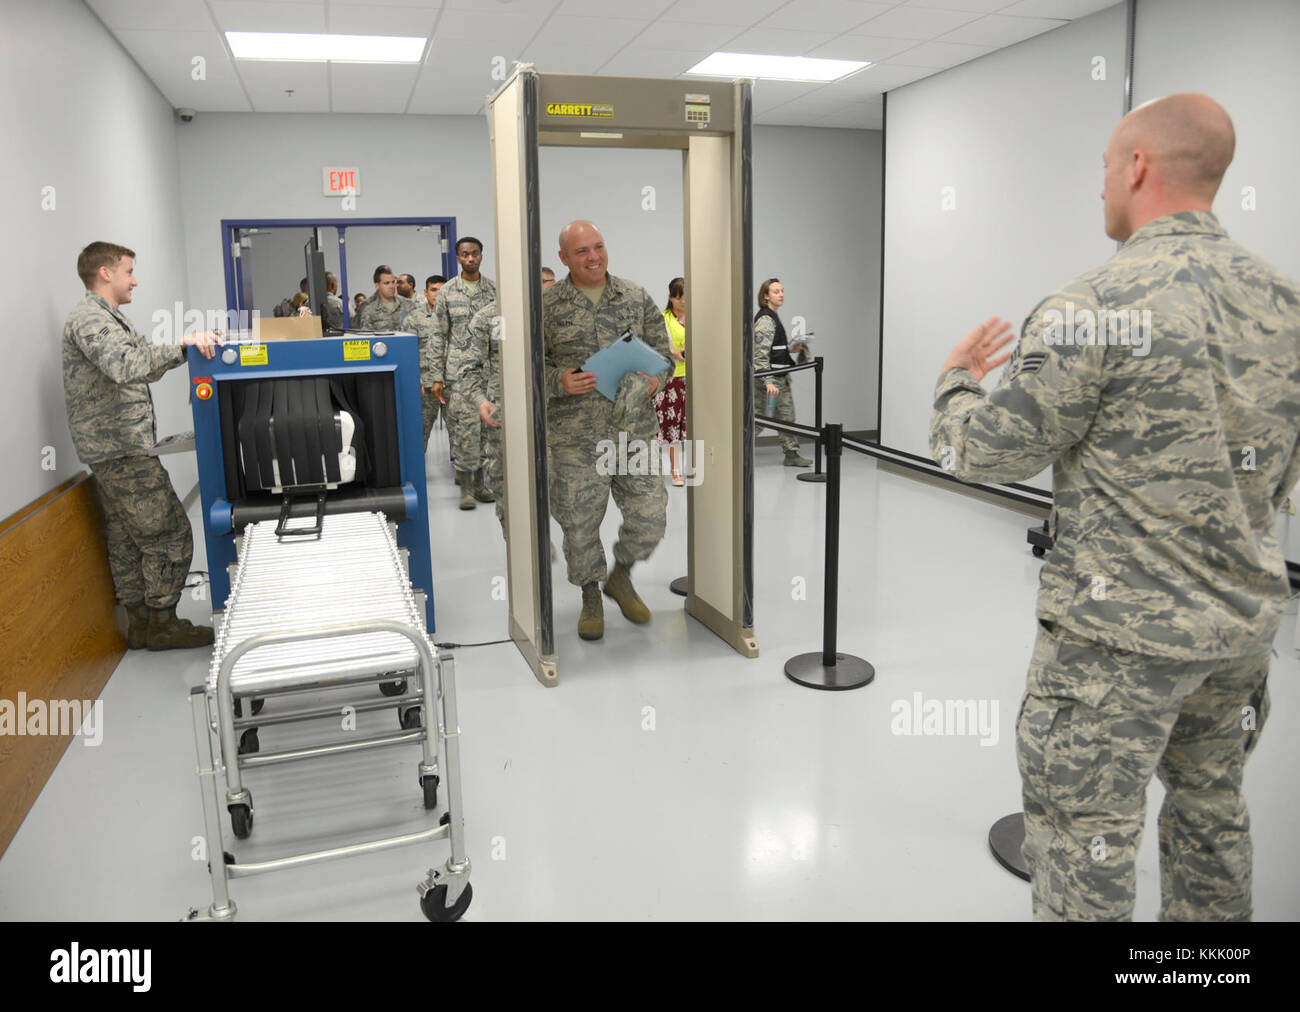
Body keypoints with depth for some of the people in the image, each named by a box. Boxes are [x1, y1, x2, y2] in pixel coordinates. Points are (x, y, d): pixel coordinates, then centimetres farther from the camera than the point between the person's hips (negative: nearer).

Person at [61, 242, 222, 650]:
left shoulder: (107, 317, 20)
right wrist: (181, 347, -35)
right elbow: (126, 367, -32)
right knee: (169, 532, -7)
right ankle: (162, 623, 1)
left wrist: (192, 343, 10)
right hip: (120, 449, -11)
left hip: (114, 450, 11)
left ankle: (140, 622, 21)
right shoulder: (89, 318, -14)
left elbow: (143, 364, 21)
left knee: (127, 538, 13)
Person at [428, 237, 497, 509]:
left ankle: (479, 483, 18)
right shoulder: (448, 291, 3)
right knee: (466, 426, -8)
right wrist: (436, 376, -3)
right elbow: (438, 336, 3)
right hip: (459, 371, -3)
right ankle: (466, 488, 1)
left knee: (487, 426, 6)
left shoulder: (494, 289, 9)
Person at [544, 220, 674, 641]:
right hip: (575, 436, -2)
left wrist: (655, 378, -7)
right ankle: (591, 597, 29)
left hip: (634, 430, 2)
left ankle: (621, 576, 30)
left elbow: (663, 352, 14)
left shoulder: (637, 298, 8)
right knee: (580, 522, 6)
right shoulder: (547, 304, 1)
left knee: (649, 518, 1)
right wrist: (560, 381, -15)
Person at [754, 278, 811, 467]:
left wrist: (790, 349, 14)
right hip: (769, 378, -10)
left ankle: (792, 455, 16)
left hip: (780, 378, 10)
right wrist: (768, 381, -29)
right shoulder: (765, 319, -16)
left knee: (787, 416, 11)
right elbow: (760, 354, -23)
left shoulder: (772, 317, 15)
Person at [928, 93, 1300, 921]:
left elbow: (989, 453, -12)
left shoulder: (1098, 306, -18)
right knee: (1212, 809, 24)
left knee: (1085, 838, 6)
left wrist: (958, 381, 7)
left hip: (1122, 632, -7)